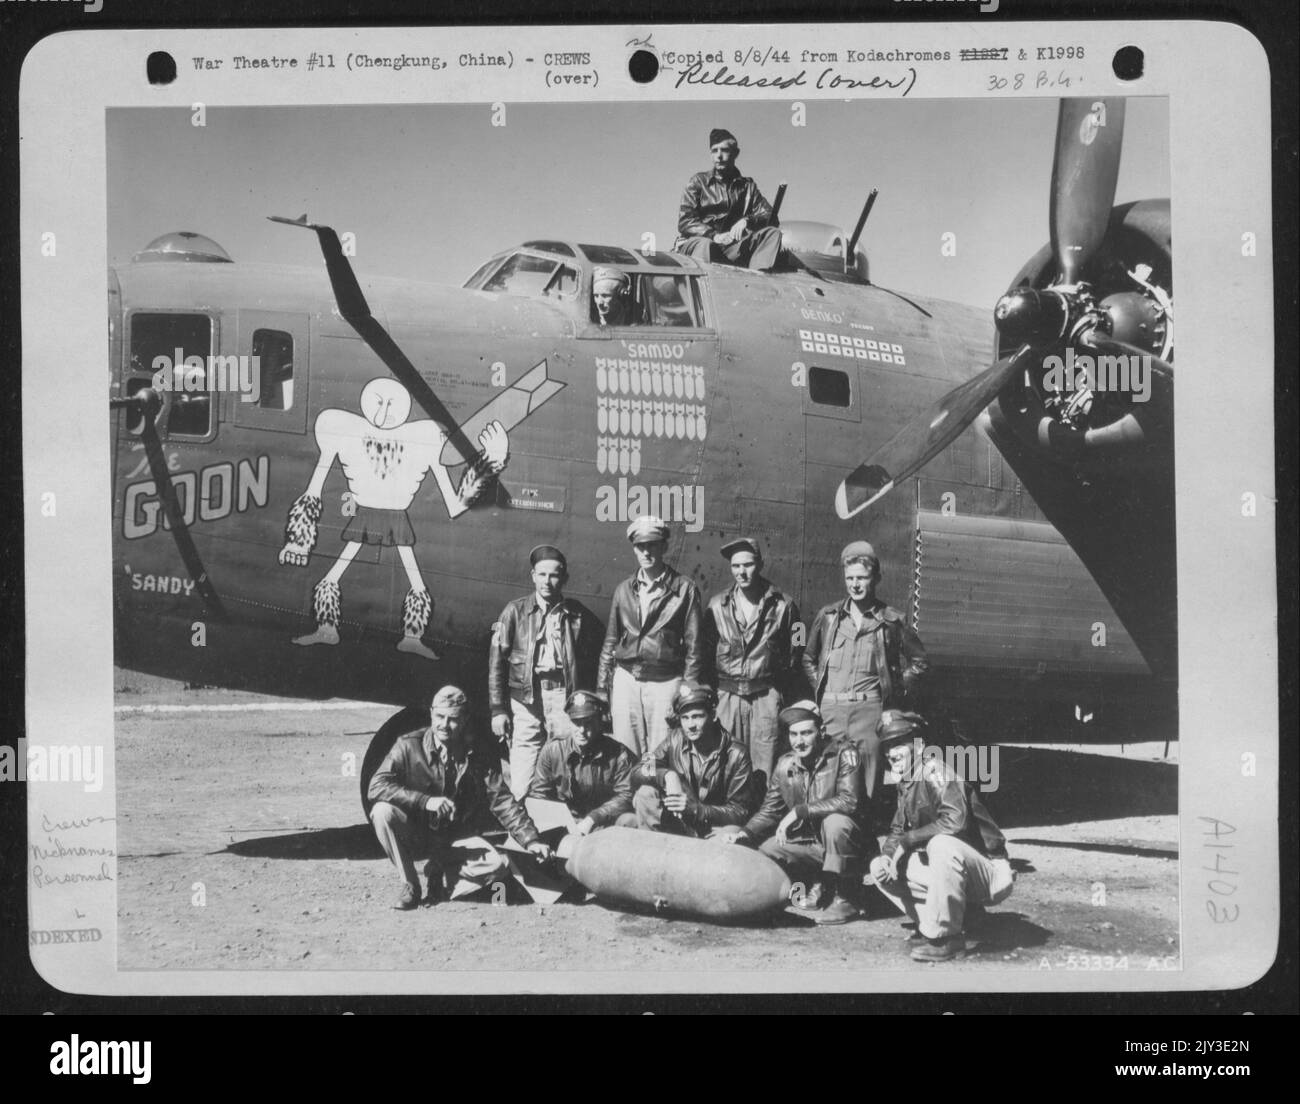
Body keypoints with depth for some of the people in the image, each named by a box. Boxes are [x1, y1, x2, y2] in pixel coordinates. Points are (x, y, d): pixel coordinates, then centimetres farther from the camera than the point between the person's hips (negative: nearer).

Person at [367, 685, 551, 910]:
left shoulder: (478, 758, -4)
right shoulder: (409, 746, -9)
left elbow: (503, 802, -7)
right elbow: (376, 786, -20)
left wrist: (531, 840, -21)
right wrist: (425, 801, -31)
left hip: (456, 842, 1)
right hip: (413, 837, -1)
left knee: (497, 865, -25)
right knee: (382, 811, -30)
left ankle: (438, 870, 4)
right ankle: (410, 886, -14)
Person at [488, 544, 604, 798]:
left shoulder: (579, 616, 7)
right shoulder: (515, 612, 6)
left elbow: (593, 663, 10)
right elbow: (496, 661, 5)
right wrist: (498, 710, 0)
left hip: (565, 698, 0)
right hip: (525, 700, 0)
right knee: (522, 789, -5)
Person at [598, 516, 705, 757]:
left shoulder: (684, 589, 1)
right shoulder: (624, 590, 12)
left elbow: (694, 646, 0)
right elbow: (610, 642, 16)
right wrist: (602, 687, 11)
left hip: (665, 682, -3)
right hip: (626, 680, 3)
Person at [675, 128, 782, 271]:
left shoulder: (747, 186, 19)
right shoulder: (697, 182, 10)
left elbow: (769, 215, 9)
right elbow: (684, 222, -1)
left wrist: (747, 220, -14)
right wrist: (713, 235, -18)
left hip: (732, 247, 3)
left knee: (773, 234, -17)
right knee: (705, 245, -38)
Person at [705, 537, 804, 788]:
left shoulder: (782, 606, 1)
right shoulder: (718, 605, 6)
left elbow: (794, 657, 5)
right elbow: (705, 653, 12)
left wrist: (794, 704, 2)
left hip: (767, 694, -2)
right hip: (728, 694, 2)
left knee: (765, 765, -3)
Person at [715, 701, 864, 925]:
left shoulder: (843, 753, -14)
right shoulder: (785, 764, 1)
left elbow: (849, 800, -29)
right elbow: (769, 811, 8)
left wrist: (799, 811, -29)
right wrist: (745, 833, -12)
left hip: (844, 842, -6)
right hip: (808, 844, 6)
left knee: (835, 822, -35)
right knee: (764, 849, -10)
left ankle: (845, 899, -18)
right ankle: (816, 885, 11)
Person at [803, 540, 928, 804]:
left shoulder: (891, 620, 4)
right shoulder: (828, 616, 10)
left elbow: (919, 662, 13)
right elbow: (808, 658, 23)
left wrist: (897, 693, 6)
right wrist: (818, 689, 12)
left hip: (870, 708, -2)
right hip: (830, 708, 2)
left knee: (869, 778, -5)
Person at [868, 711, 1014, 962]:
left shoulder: (935, 771, -17)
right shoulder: (906, 784, 9)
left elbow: (956, 820, -33)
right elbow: (899, 830, 16)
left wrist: (907, 840, -23)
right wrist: (886, 855, -7)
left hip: (991, 873, -9)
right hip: (948, 871, 9)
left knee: (941, 844, -38)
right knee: (880, 867, 1)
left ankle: (946, 937, -24)